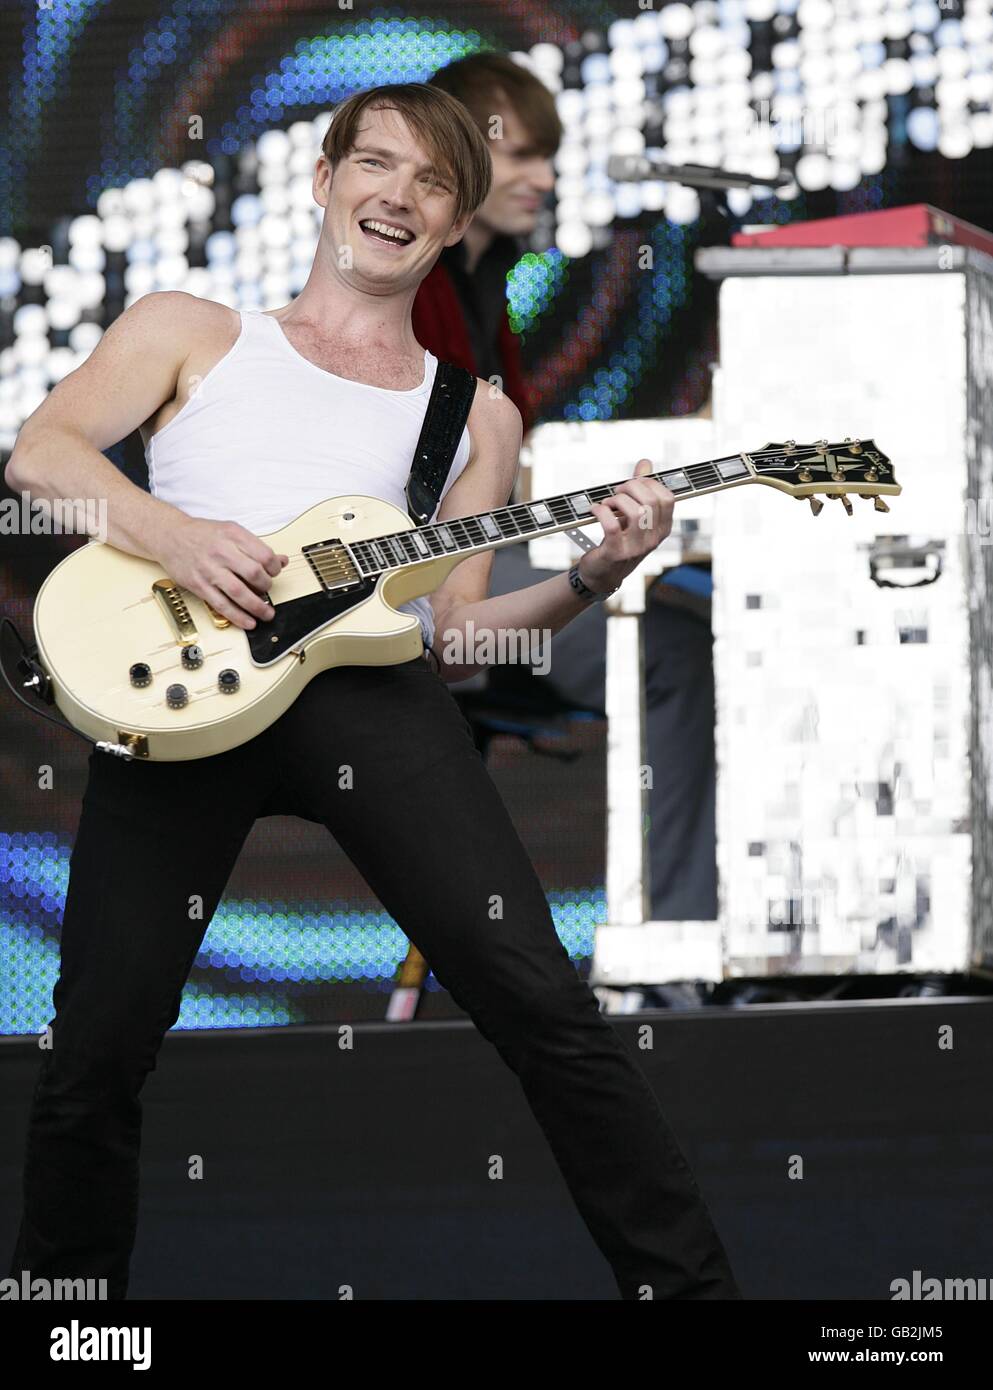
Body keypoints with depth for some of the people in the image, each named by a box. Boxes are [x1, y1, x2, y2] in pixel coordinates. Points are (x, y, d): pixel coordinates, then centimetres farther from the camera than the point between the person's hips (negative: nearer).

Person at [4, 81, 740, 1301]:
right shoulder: (189, 333, 22)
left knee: (538, 997, -14)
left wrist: (592, 577, 1)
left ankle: (688, 1287, -9)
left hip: (366, 684, 1)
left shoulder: (475, 414, 27)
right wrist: (170, 534, -11)